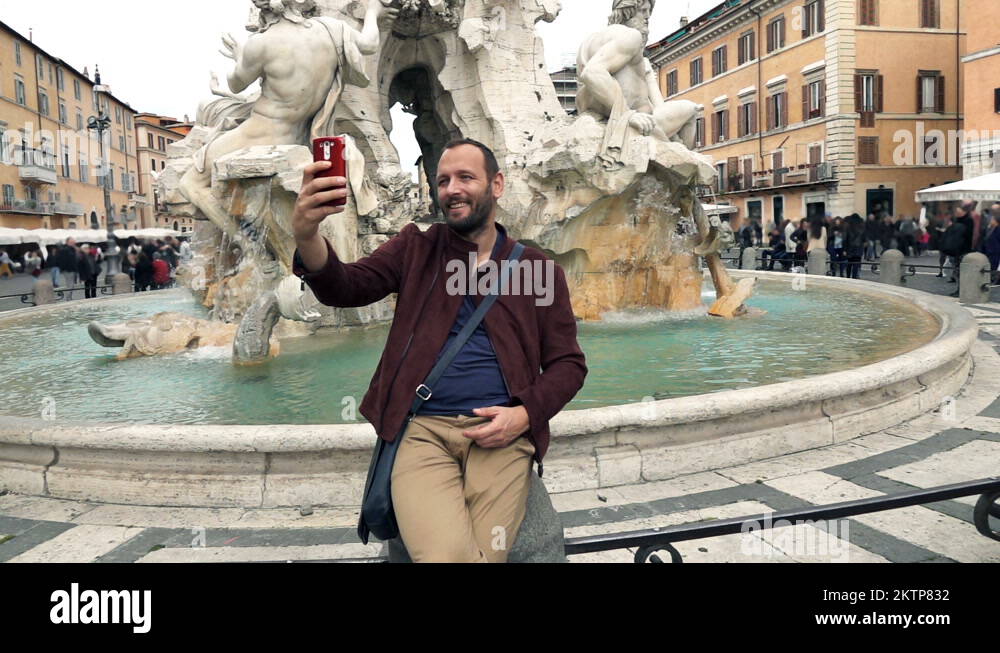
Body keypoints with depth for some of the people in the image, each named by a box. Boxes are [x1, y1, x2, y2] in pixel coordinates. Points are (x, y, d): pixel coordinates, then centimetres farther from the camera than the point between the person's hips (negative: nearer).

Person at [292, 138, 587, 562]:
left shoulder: (539, 269, 11)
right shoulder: (416, 248, 13)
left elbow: (567, 363, 10)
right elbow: (345, 287, -3)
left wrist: (525, 415, -9)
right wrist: (307, 236, -25)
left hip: (499, 432, 1)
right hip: (423, 429, 0)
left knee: (484, 554, -18)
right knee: (444, 555, -25)